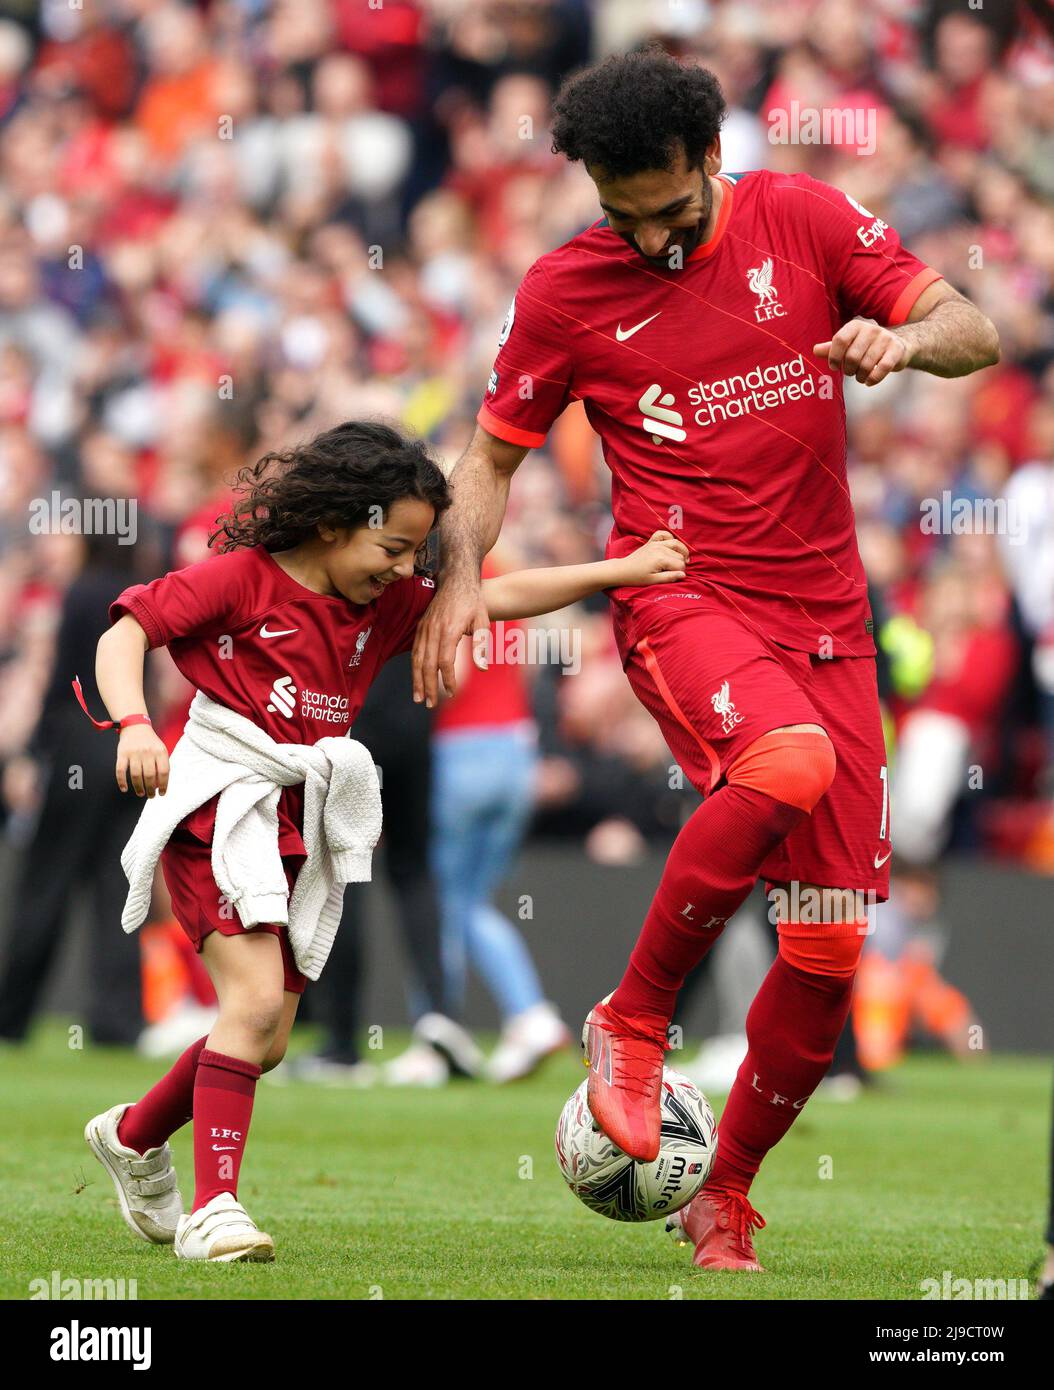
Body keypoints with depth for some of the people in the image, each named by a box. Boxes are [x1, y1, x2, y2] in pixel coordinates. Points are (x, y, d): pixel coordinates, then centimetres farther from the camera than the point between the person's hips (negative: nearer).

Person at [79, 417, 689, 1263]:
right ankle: (212, 1210, -18)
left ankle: (134, 1137, 34)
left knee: (267, 1041, 9)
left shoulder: (386, 605, 11)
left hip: (300, 834, 7)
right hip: (217, 808, -7)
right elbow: (125, 634, -10)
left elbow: (502, 597, 12)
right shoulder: (241, 578, -7)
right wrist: (135, 725, -27)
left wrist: (619, 571, 4)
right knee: (256, 998, -20)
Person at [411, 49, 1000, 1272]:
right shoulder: (566, 291, 1)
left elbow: (974, 331, 3)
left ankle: (724, 1195, 19)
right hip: (683, 597, -3)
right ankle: (632, 1023, -20)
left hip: (825, 614, 3)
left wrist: (903, 337, -20)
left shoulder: (800, 218, 3)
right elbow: (492, 454, 11)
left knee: (830, 950, -1)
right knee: (787, 762, -37)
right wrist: (462, 573, -7)